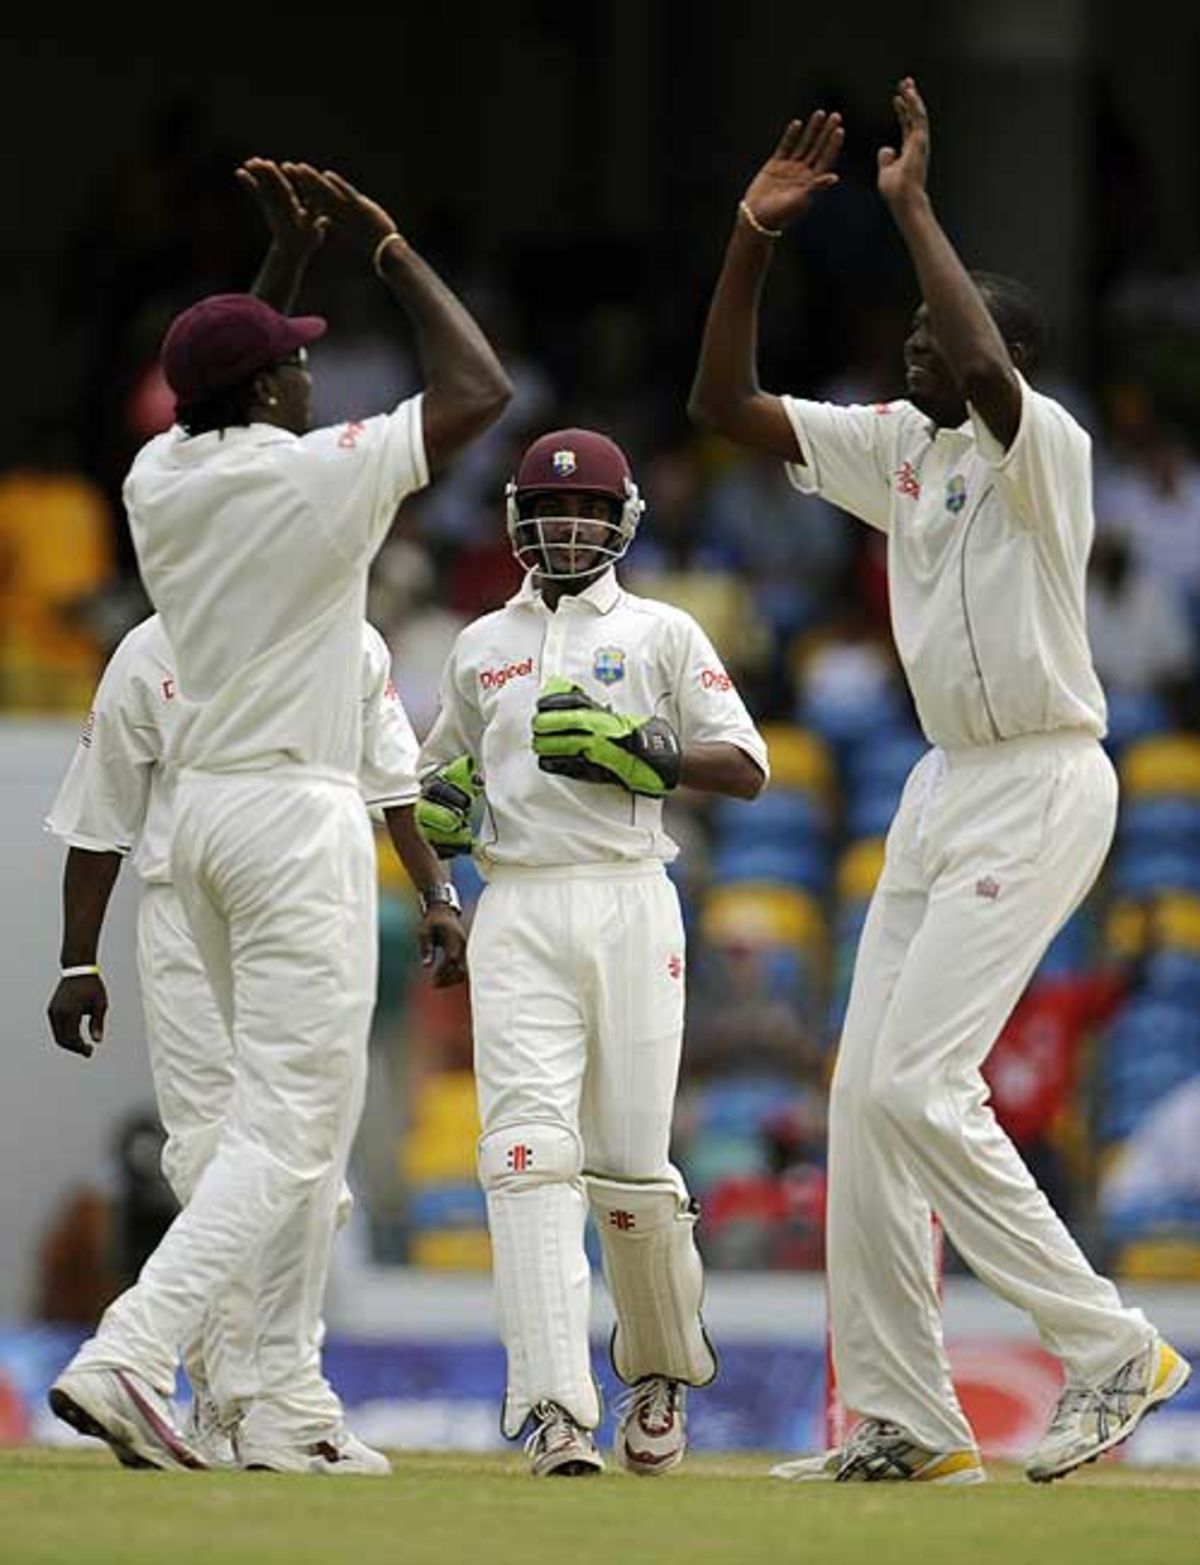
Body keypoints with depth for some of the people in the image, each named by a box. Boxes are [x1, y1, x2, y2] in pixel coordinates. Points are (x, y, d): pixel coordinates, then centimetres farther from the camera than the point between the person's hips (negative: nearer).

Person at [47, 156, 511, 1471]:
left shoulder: (156, 476, 6)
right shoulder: (316, 475, -13)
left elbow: (224, 410, 29)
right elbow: (478, 389, -6)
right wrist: (384, 247, 1)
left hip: (200, 812, 8)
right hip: (297, 817, -8)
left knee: (290, 1109, 17)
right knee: (289, 1127, -10)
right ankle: (127, 1359, -24)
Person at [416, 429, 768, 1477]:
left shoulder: (662, 634, 8)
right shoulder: (482, 647, 17)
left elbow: (747, 768, 2)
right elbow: (442, 772, 30)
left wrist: (636, 750, -13)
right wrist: (437, 803, 6)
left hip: (628, 906, -2)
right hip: (518, 912, 2)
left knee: (631, 1167, -2)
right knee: (530, 1151, -15)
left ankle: (662, 1373, 23)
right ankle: (556, 1412, -23)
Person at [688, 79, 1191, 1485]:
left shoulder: (1039, 444, -13)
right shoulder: (896, 447, 11)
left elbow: (987, 369, -36)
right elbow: (725, 401, 10)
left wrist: (916, 210, -27)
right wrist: (753, 236, -1)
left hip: (1041, 784, -9)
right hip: (945, 786, 9)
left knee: (917, 1085, -16)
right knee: (867, 1094, 5)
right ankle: (902, 1419, 8)